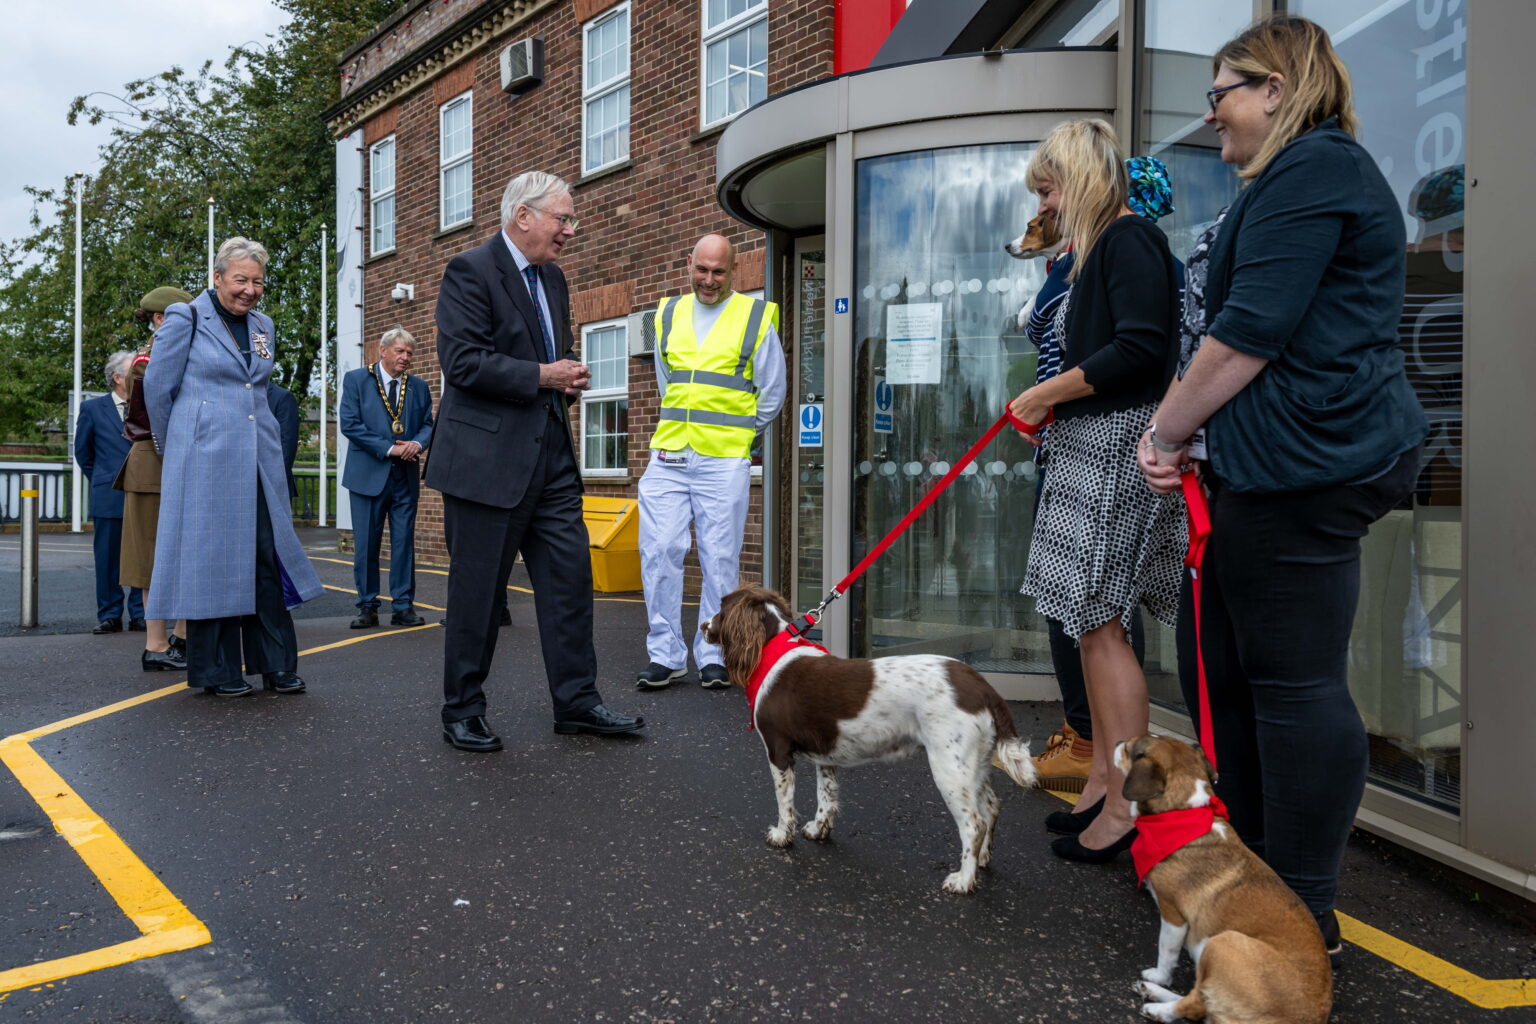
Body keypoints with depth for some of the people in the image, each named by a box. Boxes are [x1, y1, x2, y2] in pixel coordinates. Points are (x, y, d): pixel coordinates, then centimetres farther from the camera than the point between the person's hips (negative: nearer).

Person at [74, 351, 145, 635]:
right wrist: (103, 481, 13)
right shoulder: (92, 408, 4)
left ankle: (140, 614, 11)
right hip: (109, 497, 0)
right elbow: (82, 452, 13)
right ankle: (109, 616, 12)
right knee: (108, 560, 4)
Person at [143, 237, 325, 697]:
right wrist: (179, 448, 11)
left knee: (266, 558, 5)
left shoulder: (263, 327, 15)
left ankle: (275, 664, 12)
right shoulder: (185, 318, -1)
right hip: (206, 461, -5)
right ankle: (215, 670, 11)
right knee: (210, 555, 1)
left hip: (258, 461, 5)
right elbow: (158, 388, 2)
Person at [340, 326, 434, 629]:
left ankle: (403, 606, 10)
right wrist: (389, 449, -14)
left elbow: (428, 424, 10)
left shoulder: (418, 386, 11)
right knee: (366, 545, 3)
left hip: (405, 476, 3)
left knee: (404, 543, 4)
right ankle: (367, 607, 12)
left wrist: (417, 443, -13)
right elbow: (350, 423, -8)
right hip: (369, 475, -2)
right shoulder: (355, 379, 1)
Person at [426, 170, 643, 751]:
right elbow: (462, 361, -18)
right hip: (487, 457, -7)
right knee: (476, 590, 2)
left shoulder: (553, 279, 17)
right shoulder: (470, 271, -7)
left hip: (550, 453, 8)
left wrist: (569, 380, 6)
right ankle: (462, 711, 16)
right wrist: (542, 376, -15)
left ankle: (576, 701, 16)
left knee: (570, 578, 6)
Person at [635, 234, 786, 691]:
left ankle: (713, 656, 12)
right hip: (668, 455, 3)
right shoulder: (669, 315, 14)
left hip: (724, 462, -3)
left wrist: (738, 435, 9)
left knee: (720, 558, 0)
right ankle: (665, 654, 8)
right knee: (658, 551, -2)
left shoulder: (755, 318, 3)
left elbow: (772, 392, 7)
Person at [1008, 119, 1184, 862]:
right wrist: (1050, 407, 9)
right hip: (1086, 447, 10)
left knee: (1100, 619, -8)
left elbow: (1141, 348, -21)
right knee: (1089, 619, 12)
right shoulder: (1095, 250, 21)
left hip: (1116, 447, -10)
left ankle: (1126, 804, 0)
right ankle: (1102, 778, 22)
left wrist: (1045, 394, -14)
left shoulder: (1128, 237, -9)